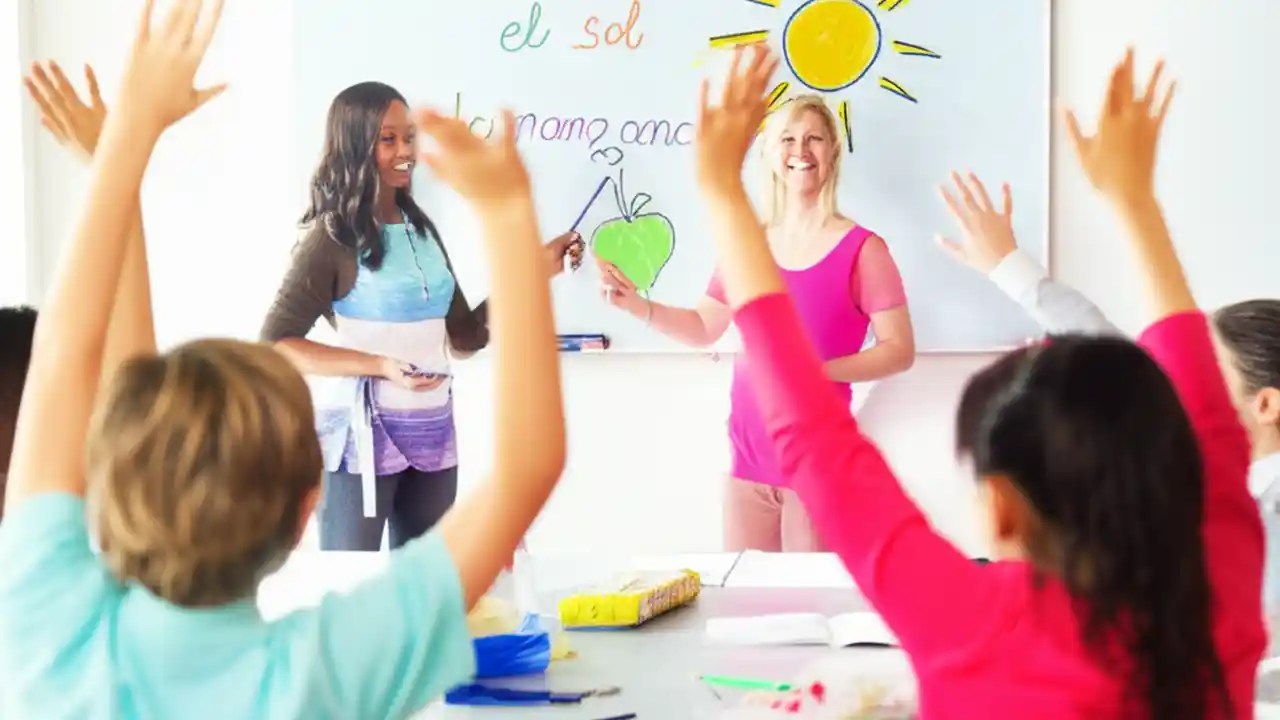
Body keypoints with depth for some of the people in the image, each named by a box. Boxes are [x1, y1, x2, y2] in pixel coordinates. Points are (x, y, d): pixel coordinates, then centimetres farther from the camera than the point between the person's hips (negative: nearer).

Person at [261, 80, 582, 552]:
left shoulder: (420, 228, 11)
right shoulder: (333, 236, -7)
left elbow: (463, 338, 13)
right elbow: (275, 344, -12)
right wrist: (380, 365, -20)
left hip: (432, 432, 6)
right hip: (364, 433, -6)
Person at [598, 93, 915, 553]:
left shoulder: (860, 249, -7)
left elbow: (899, 351, -8)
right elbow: (704, 327, 16)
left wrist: (818, 370, -20)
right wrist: (639, 306, 1)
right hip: (747, 462, 5)